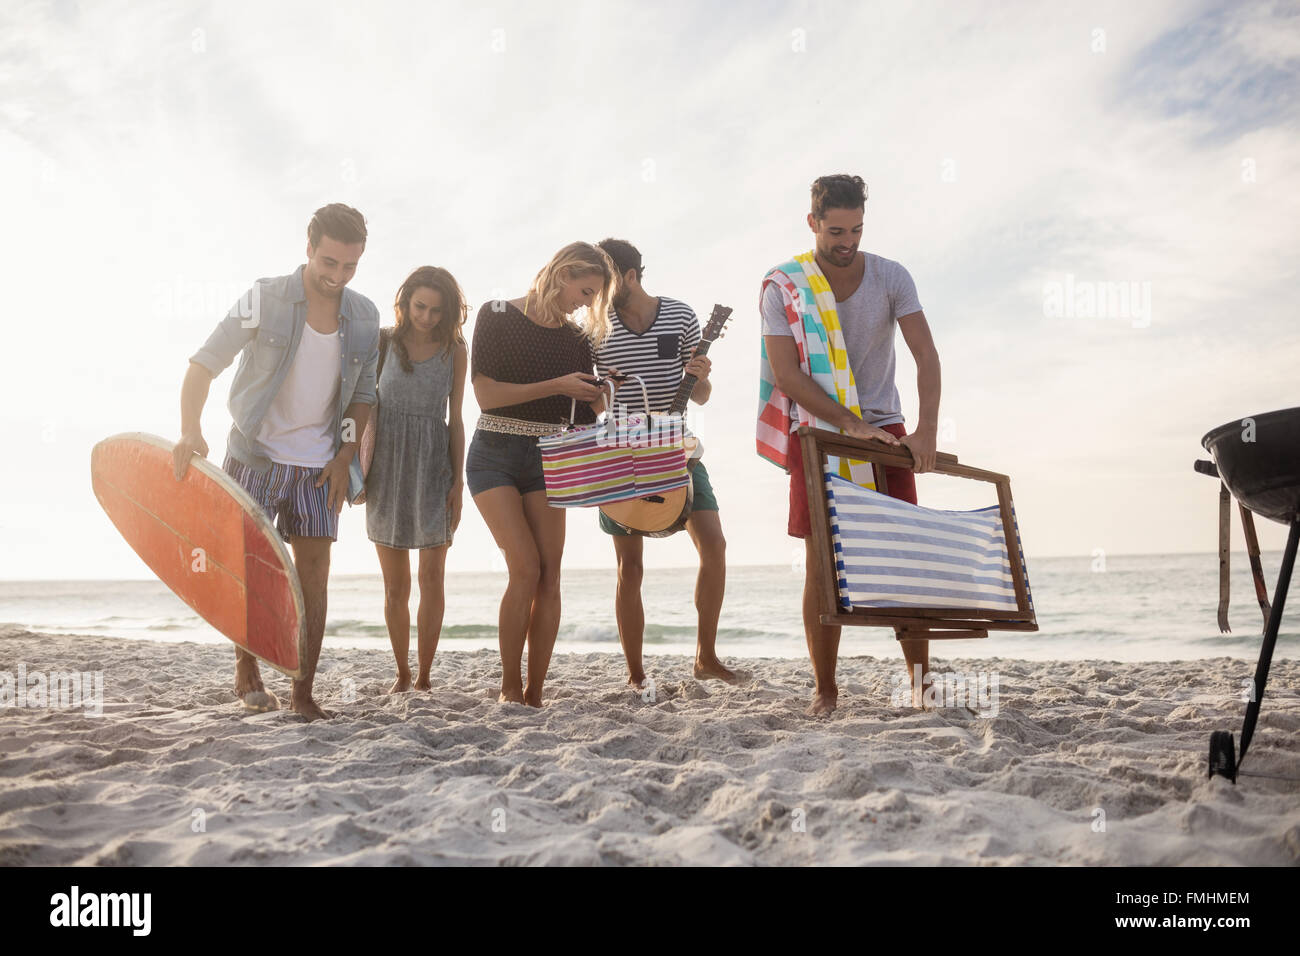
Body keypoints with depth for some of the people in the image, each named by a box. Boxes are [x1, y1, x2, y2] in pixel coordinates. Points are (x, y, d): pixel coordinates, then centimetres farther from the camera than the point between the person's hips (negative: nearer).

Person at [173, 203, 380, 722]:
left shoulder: (364, 318, 1)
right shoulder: (264, 300, -10)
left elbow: (363, 393, 12)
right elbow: (204, 363, -12)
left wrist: (345, 456, 1)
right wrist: (190, 431, -28)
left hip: (317, 466, 3)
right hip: (254, 455, -2)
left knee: (314, 575, -1)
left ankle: (303, 692, 6)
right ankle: (246, 670, 23)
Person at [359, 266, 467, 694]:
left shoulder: (454, 350, 3)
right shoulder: (384, 341, 1)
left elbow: (455, 418, 4)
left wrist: (458, 481, -1)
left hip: (433, 468, 0)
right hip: (388, 465, 0)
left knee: (431, 578, -4)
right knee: (395, 584, 6)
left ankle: (424, 677, 3)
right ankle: (402, 673, 19)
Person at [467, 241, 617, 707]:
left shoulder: (577, 339, 11)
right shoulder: (497, 316, -1)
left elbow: (588, 411, 8)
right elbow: (485, 392, -11)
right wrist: (556, 386, -13)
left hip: (547, 458, 4)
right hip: (495, 453, -4)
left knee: (549, 574, -8)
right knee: (526, 567, -16)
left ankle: (534, 695, -3)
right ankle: (510, 686, -3)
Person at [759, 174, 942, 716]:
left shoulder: (891, 277, -1)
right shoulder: (782, 286, -5)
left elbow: (926, 356, -7)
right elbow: (786, 374, -11)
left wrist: (927, 429, -21)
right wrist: (850, 423, -19)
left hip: (883, 429, 1)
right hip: (817, 433, -1)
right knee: (821, 561, -2)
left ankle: (922, 680, 8)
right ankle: (824, 689, 6)